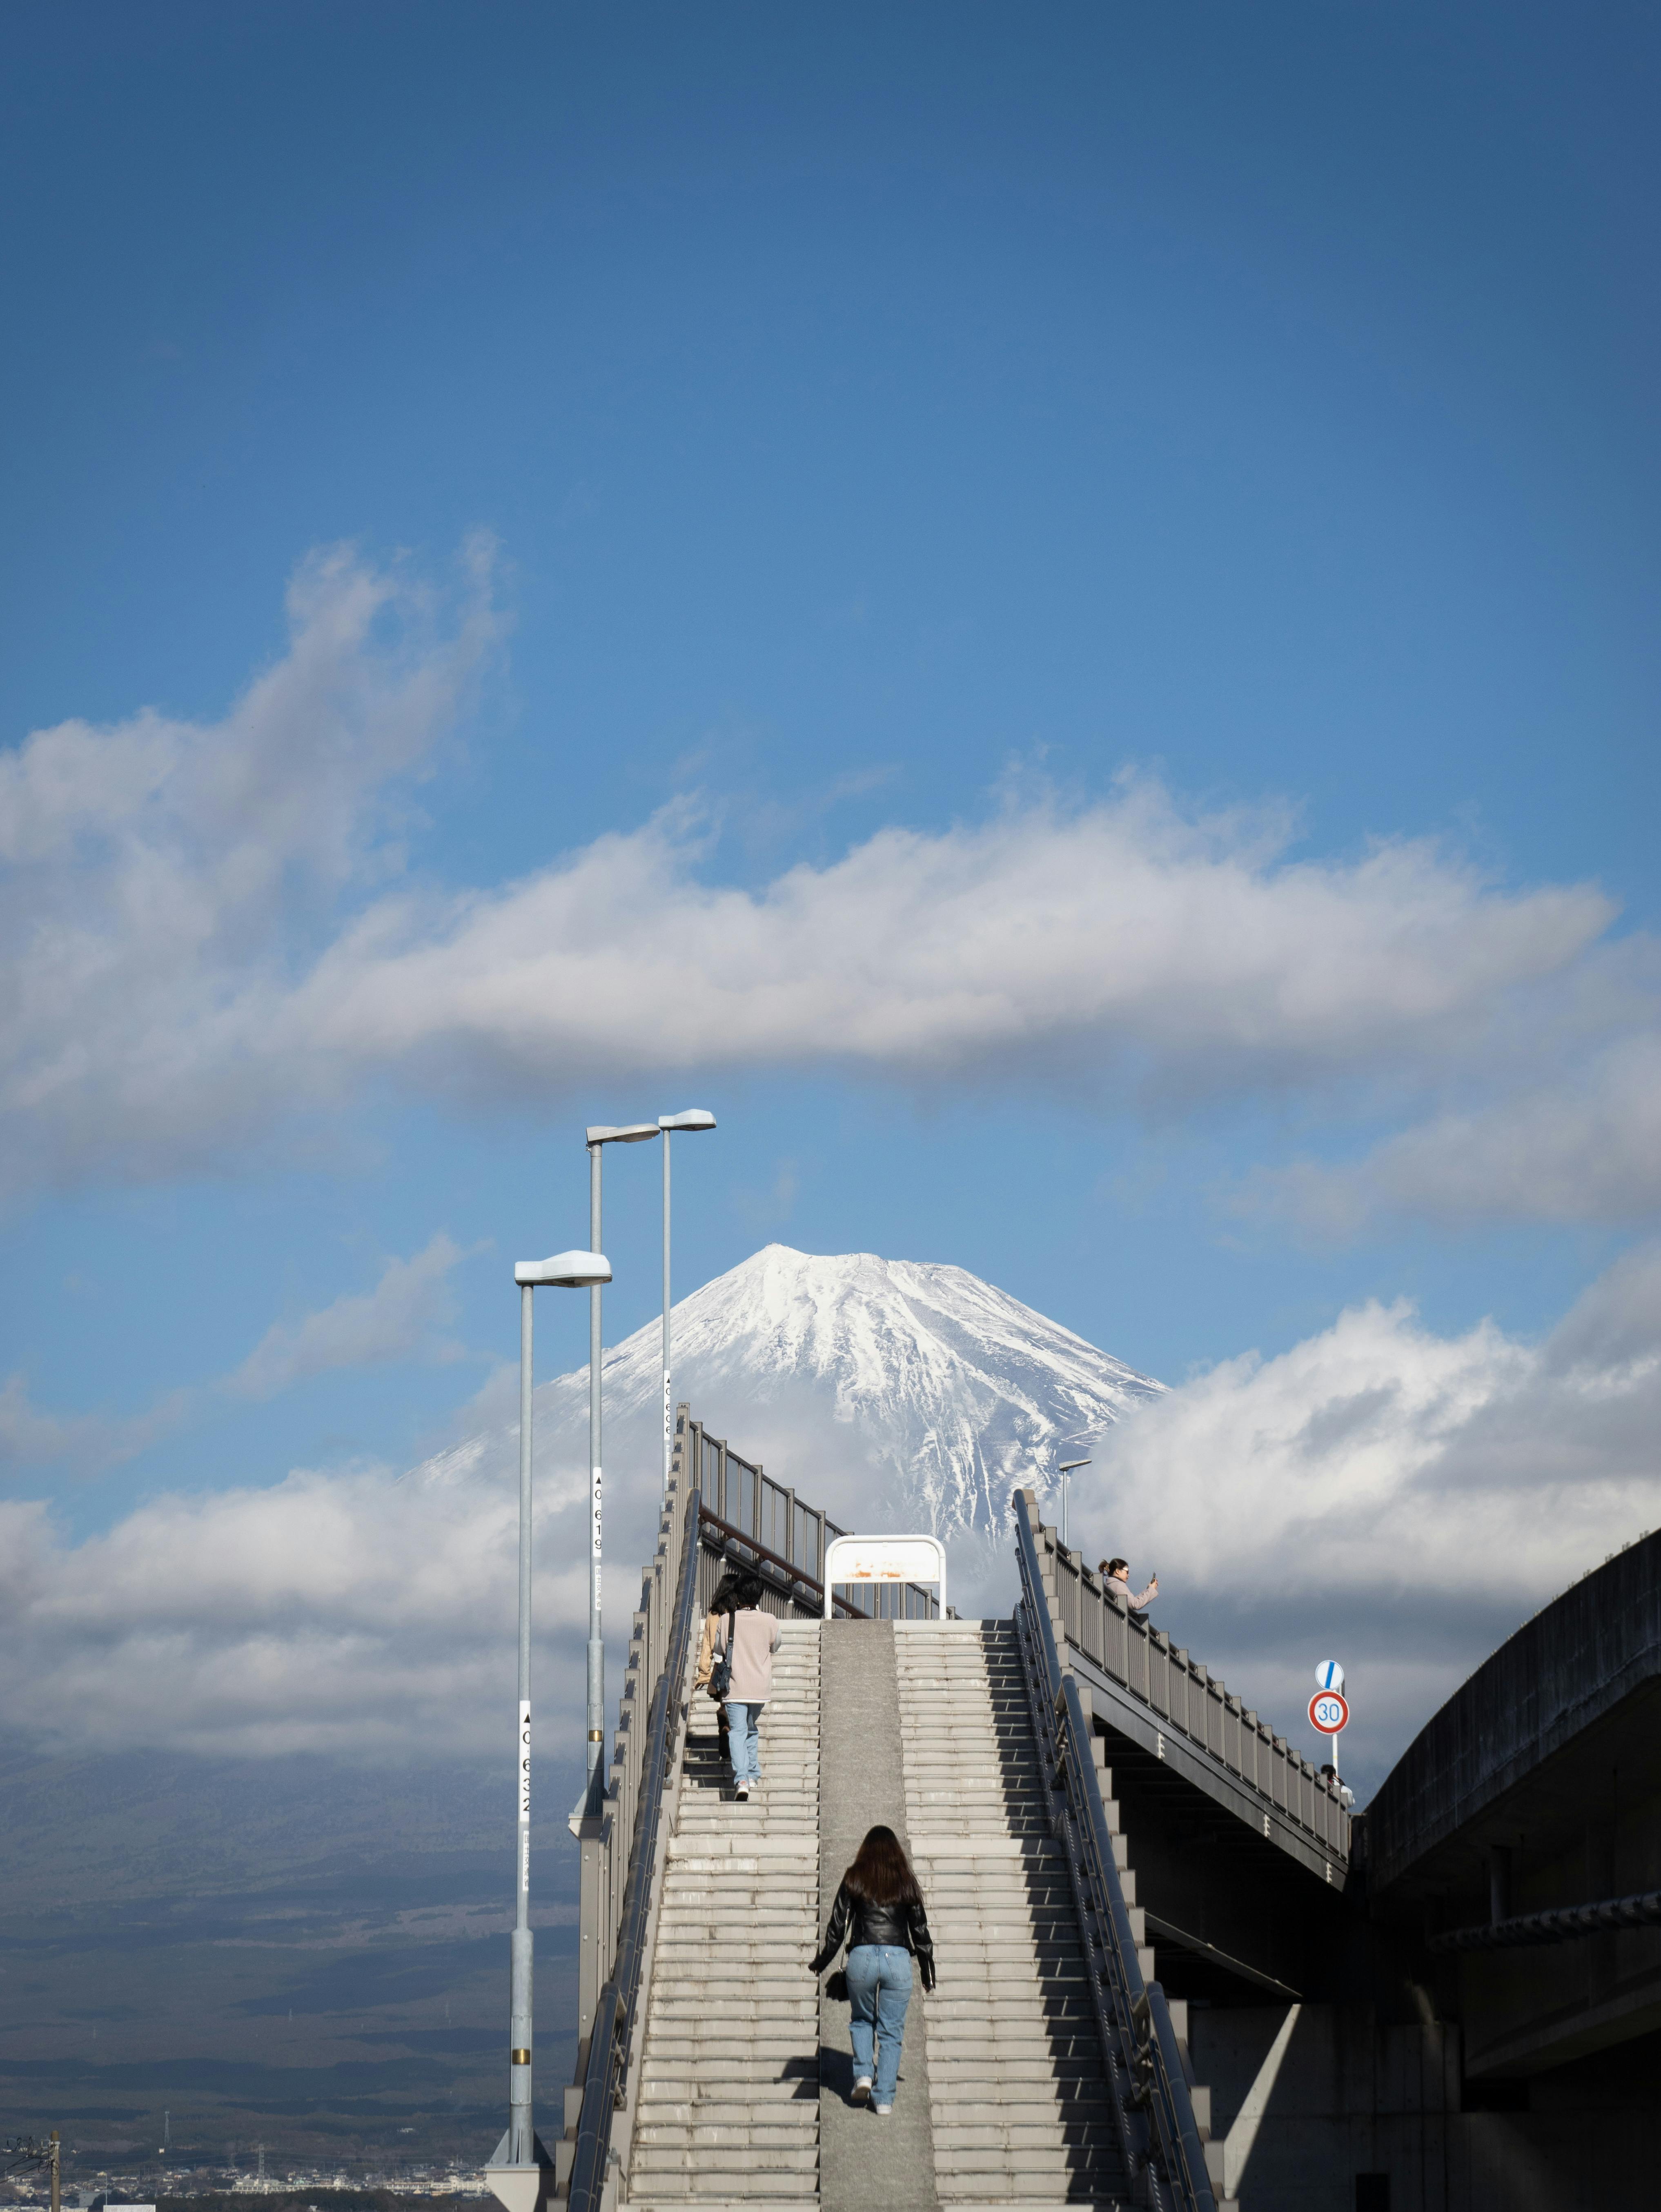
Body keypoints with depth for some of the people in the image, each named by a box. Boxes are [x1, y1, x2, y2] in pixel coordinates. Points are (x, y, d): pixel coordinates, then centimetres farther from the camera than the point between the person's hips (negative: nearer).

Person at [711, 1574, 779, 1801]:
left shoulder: (725, 1621, -6)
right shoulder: (769, 1621, -5)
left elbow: (718, 1650, 9)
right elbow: (775, 1647, 13)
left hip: (735, 1688, -2)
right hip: (760, 1687, 2)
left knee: (737, 1732, -5)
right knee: (753, 1730, 20)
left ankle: (741, 1778, -22)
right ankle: (753, 1775, 22)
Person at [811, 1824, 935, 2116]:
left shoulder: (854, 1878, 5)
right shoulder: (907, 1882, 7)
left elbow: (838, 1924, 5)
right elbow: (920, 1929, 11)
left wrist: (821, 1963, 15)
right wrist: (928, 1971, 19)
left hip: (862, 1958, 0)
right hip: (899, 1959, 0)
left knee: (862, 2020, 22)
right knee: (891, 2031, 6)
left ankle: (863, 2075, 4)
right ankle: (885, 2098, 2)